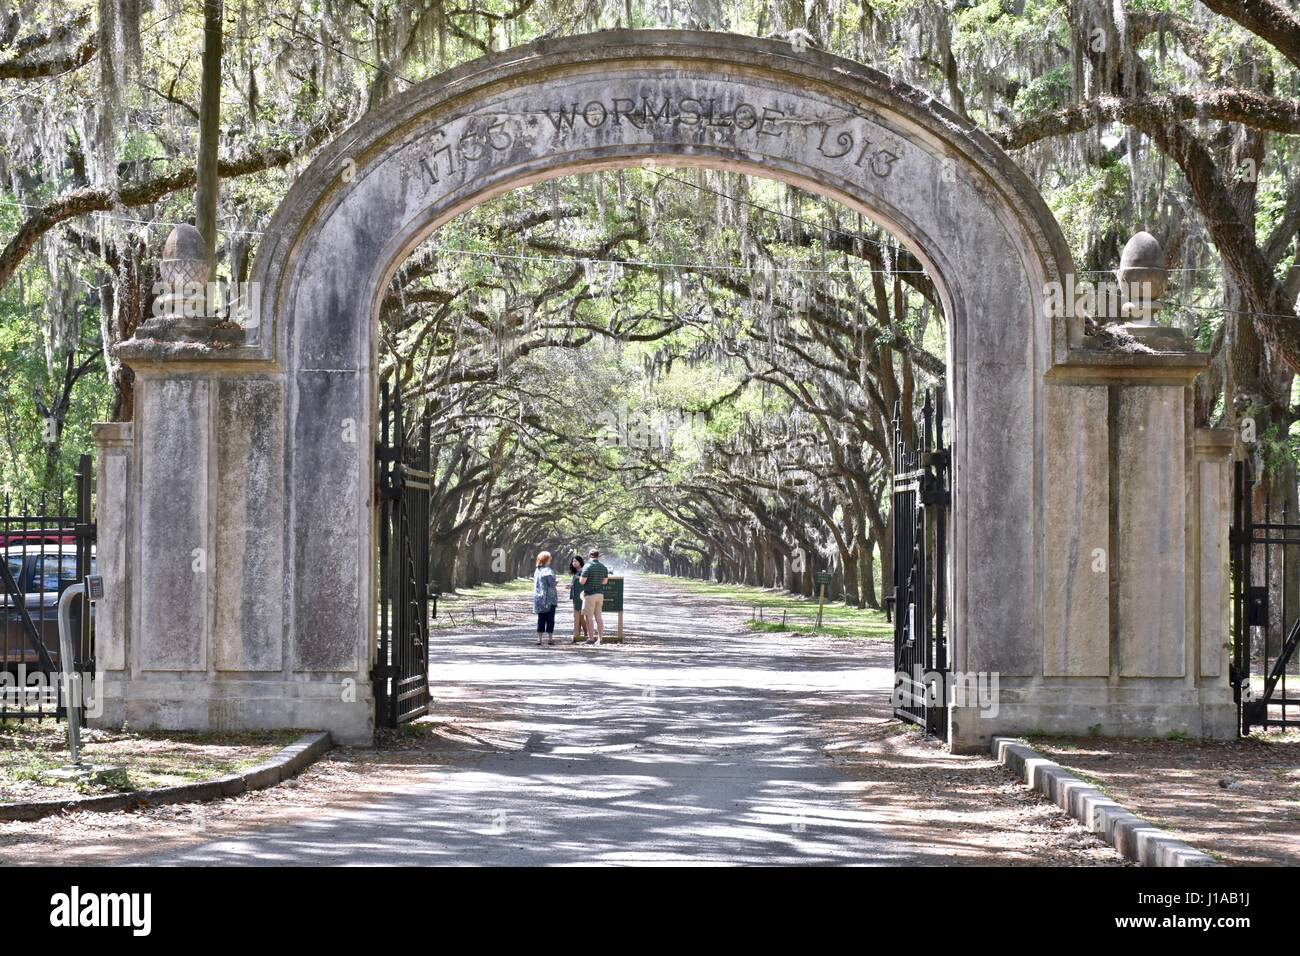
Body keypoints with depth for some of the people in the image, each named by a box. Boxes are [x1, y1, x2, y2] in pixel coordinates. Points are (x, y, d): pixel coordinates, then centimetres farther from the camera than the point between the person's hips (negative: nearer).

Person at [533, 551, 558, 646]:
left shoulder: (537, 571, 9)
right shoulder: (548, 570, -13)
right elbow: (552, 584, -15)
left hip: (538, 598, 6)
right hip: (549, 598, -6)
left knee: (541, 620, 9)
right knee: (550, 619, 2)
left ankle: (539, 639, 7)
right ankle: (550, 638, 2)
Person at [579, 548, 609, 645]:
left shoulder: (588, 567, -13)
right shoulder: (603, 567, 6)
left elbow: (582, 581, -16)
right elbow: (605, 581, 15)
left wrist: (580, 579, 6)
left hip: (590, 594, -6)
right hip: (600, 593, 6)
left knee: (589, 617, -2)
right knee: (598, 617, 10)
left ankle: (590, 638, -4)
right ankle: (600, 638, 8)